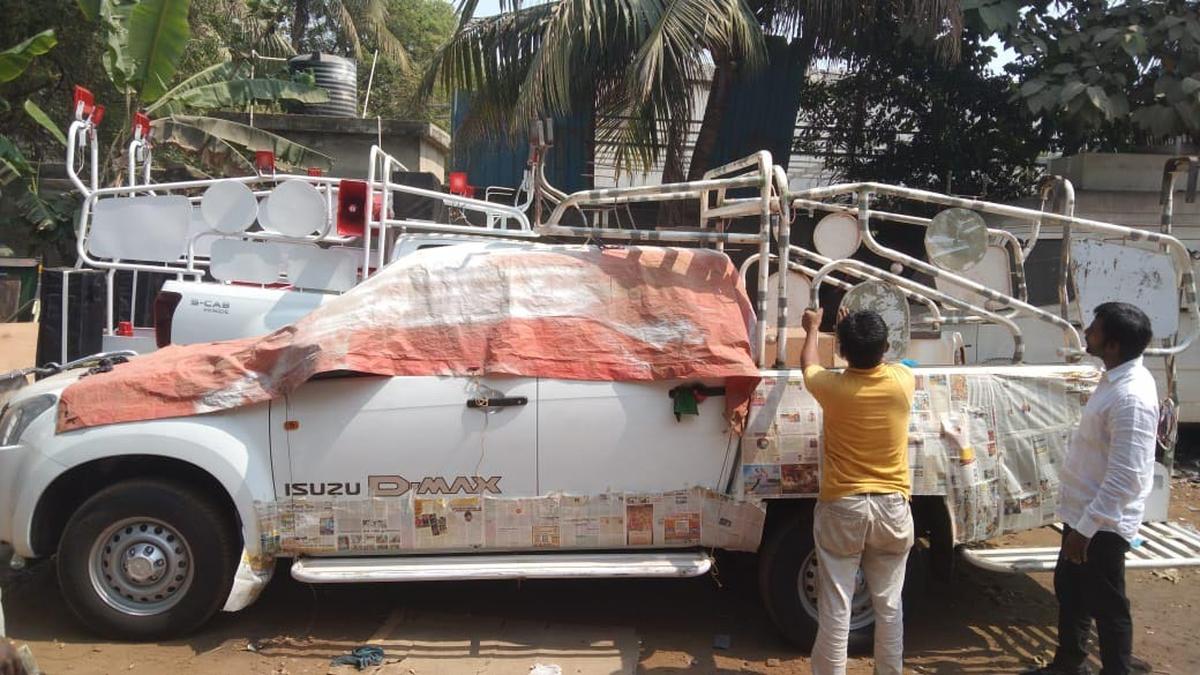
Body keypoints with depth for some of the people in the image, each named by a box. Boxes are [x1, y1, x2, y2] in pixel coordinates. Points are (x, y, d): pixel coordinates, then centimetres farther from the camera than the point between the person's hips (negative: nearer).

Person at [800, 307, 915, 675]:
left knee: (835, 607, 5)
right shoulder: (903, 381, -9)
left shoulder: (832, 386, -13)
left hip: (841, 507, -2)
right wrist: (861, 333, 33)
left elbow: (809, 365, 11)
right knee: (888, 604, 13)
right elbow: (879, 359, 17)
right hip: (892, 507, 3)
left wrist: (812, 329, 30)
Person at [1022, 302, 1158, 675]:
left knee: (1106, 607, 6)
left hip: (1102, 525, -10)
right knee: (1069, 589, 24)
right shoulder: (1117, 378, 4)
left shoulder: (1131, 397, -28)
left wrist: (1085, 528, -24)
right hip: (1084, 514, 10)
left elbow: (1124, 478, -29)